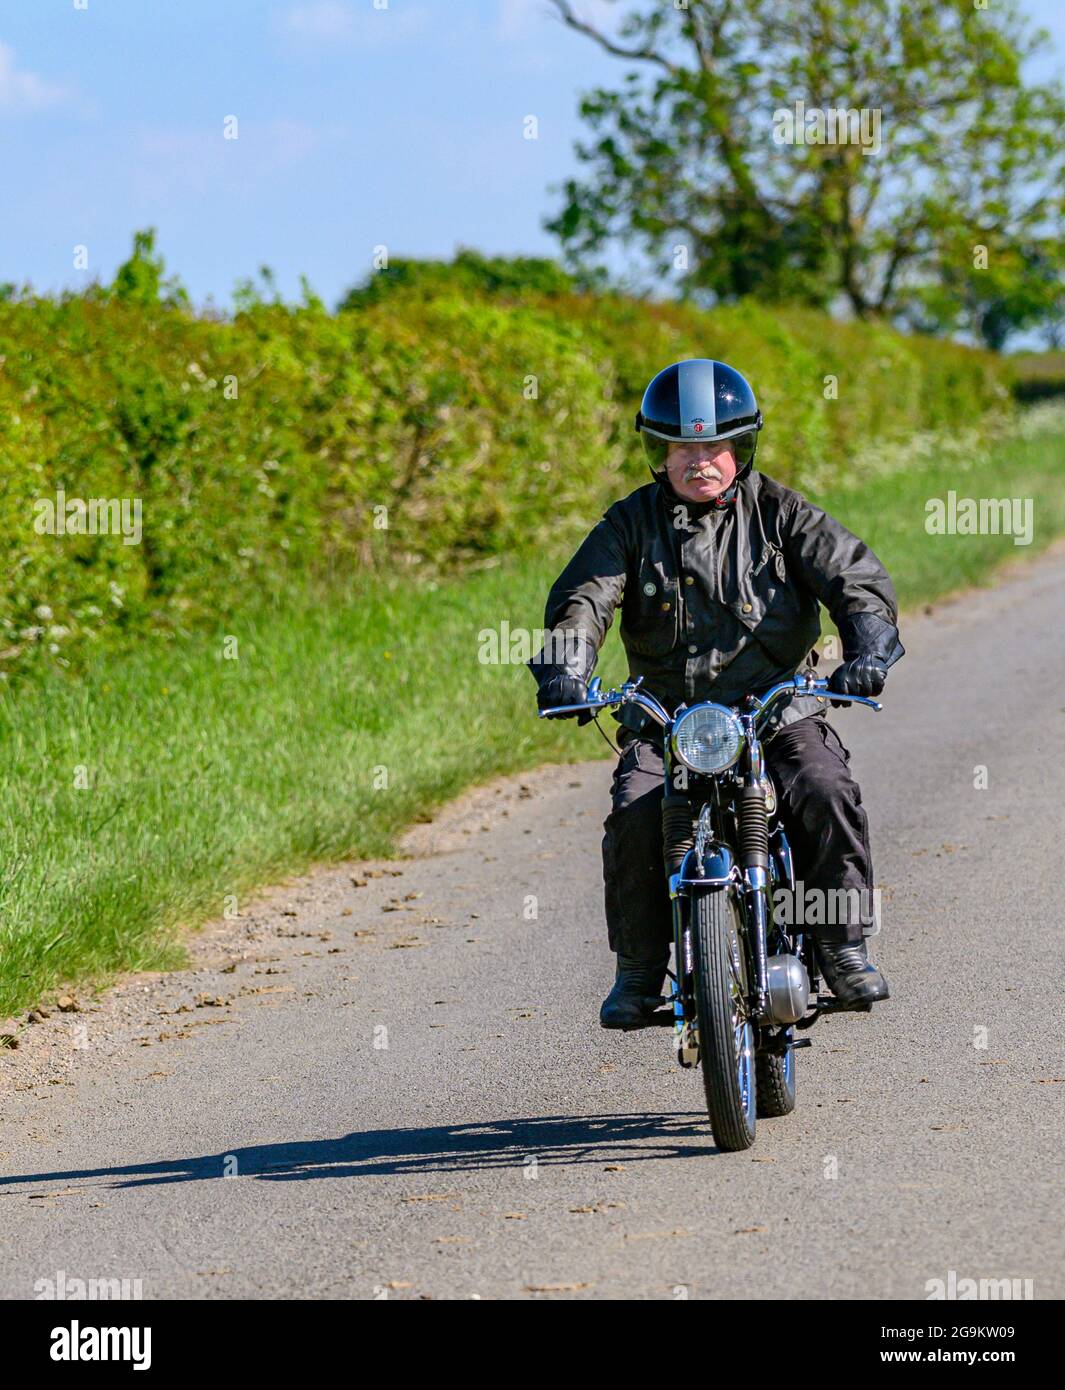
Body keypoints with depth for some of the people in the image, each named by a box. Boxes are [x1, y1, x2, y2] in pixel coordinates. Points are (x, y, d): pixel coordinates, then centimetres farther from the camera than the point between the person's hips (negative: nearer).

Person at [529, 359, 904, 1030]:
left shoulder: (782, 513, 3)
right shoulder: (632, 523, 5)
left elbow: (855, 577, -5)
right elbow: (582, 595, -7)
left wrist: (870, 648, -26)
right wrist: (565, 665, -28)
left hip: (780, 710, -1)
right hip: (664, 720, 1)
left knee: (829, 797, -27)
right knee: (634, 818, -24)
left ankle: (844, 944, -8)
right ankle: (639, 969, -6)